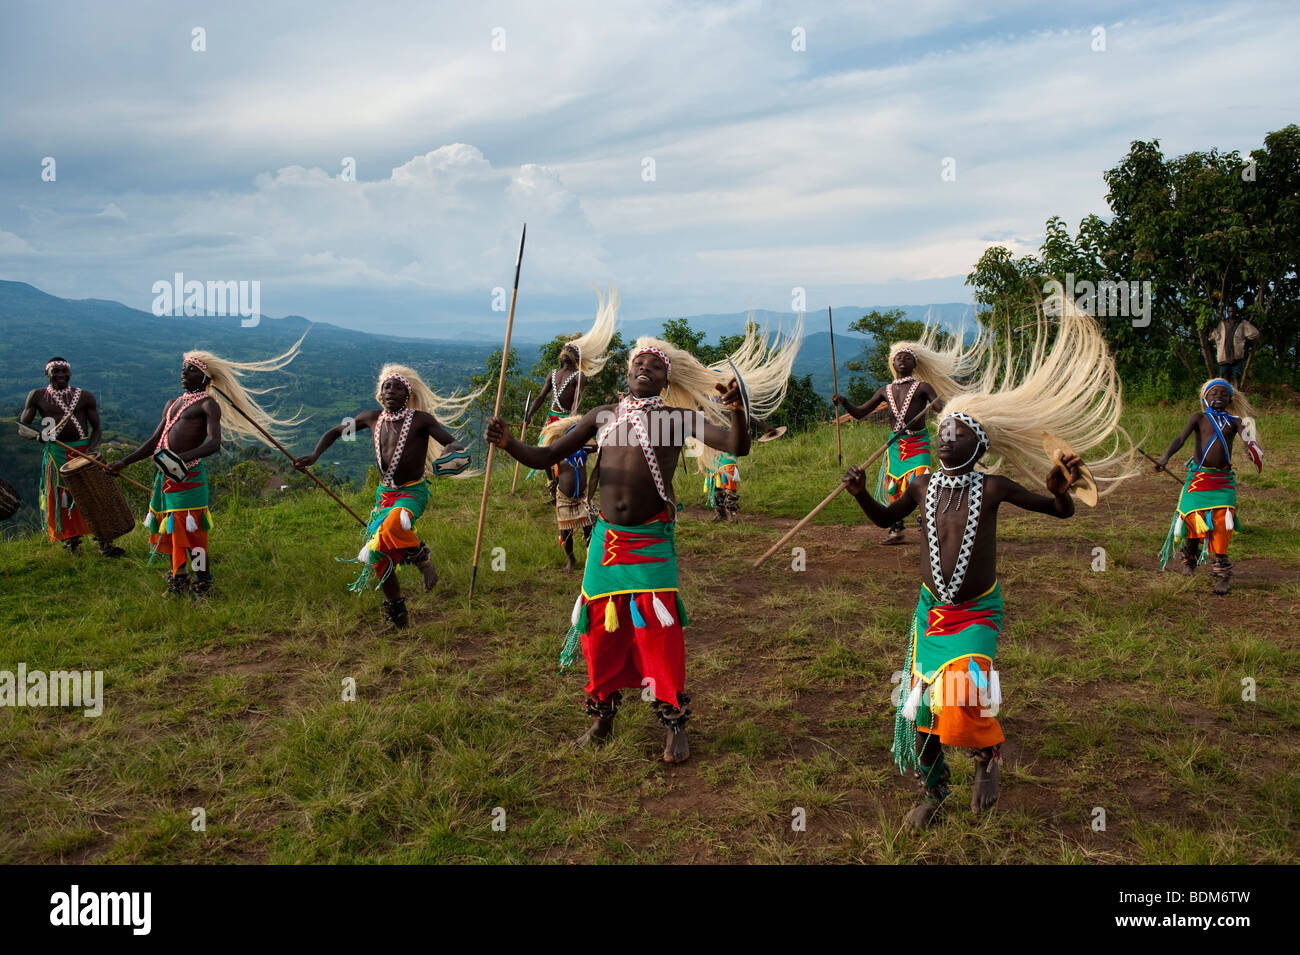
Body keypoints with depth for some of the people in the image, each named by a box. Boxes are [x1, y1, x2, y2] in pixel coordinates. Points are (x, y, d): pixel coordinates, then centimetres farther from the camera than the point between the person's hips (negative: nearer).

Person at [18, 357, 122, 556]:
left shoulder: (84, 396, 6)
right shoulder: (38, 396, 6)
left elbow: (97, 428, 7)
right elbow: (22, 427, 6)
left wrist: (91, 448, -12)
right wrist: (37, 435, -17)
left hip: (83, 451, 0)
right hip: (56, 455, 0)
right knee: (60, 499, 2)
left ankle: (104, 543, -4)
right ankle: (72, 543, 16)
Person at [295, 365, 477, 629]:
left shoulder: (421, 420, -12)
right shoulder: (373, 418, 2)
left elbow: (455, 444, -16)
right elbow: (335, 432, 15)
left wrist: (453, 450, -41)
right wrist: (314, 456, 0)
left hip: (413, 492, -6)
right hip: (384, 493, 6)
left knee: (393, 525, -38)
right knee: (377, 556, 5)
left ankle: (421, 558, -7)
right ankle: (397, 613, 24)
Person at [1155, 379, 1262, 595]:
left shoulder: (1234, 421, 8)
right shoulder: (1199, 418, 4)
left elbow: (1247, 436, -10)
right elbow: (1181, 438, -9)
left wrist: (1253, 447, -35)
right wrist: (1165, 457, -26)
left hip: (1224, 479, 1)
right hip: (1199, 477, -1)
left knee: (1221, 524, -6)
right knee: (1193, 519, -2)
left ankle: (1221, 572, 3)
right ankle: (1187, 559, 28)